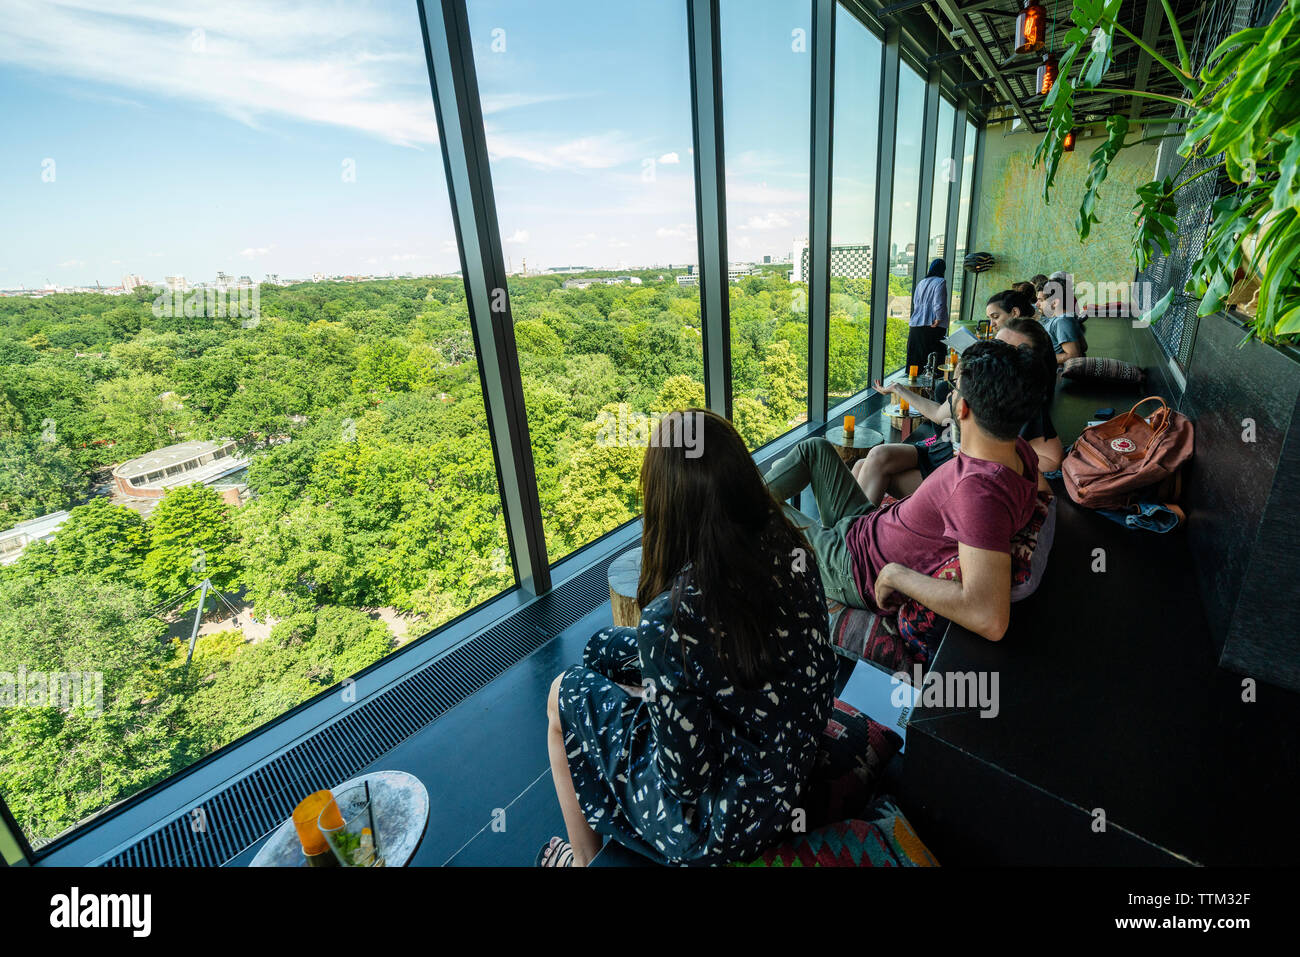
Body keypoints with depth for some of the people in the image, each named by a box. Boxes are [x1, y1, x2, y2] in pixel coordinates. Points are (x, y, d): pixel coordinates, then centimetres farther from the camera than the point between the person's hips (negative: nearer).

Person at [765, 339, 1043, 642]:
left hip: (848, 566, -8)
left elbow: (990, 619, -46)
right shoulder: (1021, 450, -11)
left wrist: (894, 573, -34)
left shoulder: (979, 489, -39)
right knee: (814, 448, 15)